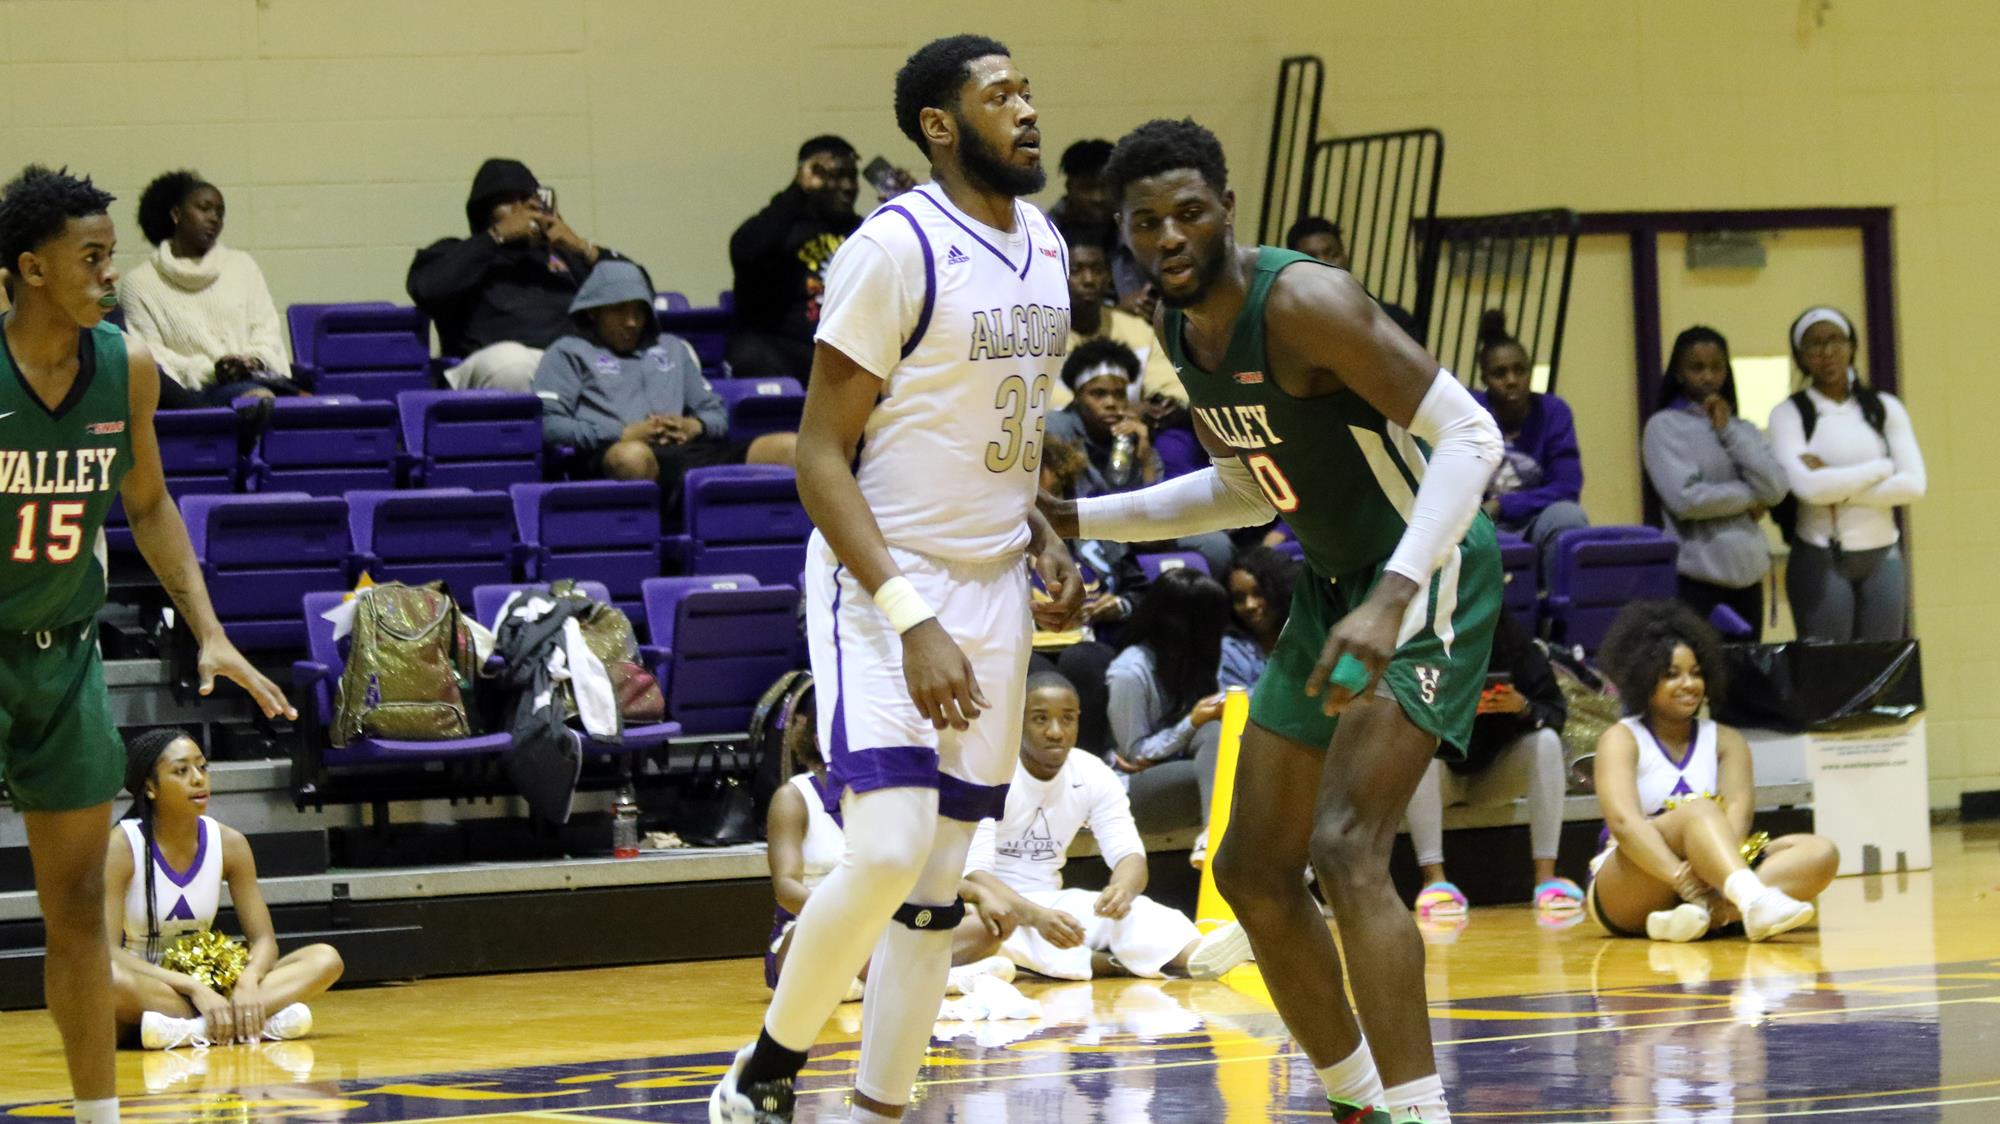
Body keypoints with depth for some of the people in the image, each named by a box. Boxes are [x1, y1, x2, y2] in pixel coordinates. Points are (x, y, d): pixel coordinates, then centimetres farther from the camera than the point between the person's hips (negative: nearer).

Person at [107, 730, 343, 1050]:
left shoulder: (229, 843, 1)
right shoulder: (121, 846, -12)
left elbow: (263, 938, 2)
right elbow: (106, 951, -20)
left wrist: (248, 981, -23)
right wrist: (195, 989, -30)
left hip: (204, 984, 5)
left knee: (326, 959, -13)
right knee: (110, 978, -41)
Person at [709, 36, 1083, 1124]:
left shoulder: (1045, 248, 10)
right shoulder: (896, 248, -14)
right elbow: (820, 456, -14)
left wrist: (1046, 543, 5)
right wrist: (912, 621, -22)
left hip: (993, 588, 7)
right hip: (881, 584, -7)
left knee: (937, 888, 4)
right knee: (888, 853, -20)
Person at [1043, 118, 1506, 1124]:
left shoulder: (1303, 303, -23)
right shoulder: (1182, 330, 4)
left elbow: (1470, 435, -27)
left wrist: (1391, 600, -37)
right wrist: (1078, 519, 13)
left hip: (1428, 577, -9)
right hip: (1334, 583, 9)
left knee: (1347, 848, -24)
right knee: (1253, 872, 11)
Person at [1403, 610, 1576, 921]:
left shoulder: (1513, 638, -8)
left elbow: (1556, 713, -7)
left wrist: (1523, 707, -28)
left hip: (1494, 775, 2)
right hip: (1444, 776, -2)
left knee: (1547, 741, -22)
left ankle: (1546, 877, -26)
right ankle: (1434, 880, -38)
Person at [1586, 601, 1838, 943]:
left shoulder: (1725, 741, 12)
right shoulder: (1622, 740, 0)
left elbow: (1738, 811, -8)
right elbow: (1623, 821, -18)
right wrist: (1681, 877, -35)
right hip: (1626, 896, -4)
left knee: (1820, 854, -17)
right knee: (1698, 810, -30)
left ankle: (1701, 913, -41)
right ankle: (1755, 900, -60)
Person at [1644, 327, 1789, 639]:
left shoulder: (1742, 429, 14)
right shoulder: (1665, 426, -2)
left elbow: (1776, 488, -1)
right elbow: (1685, 498, -15)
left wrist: (1728, 431, -3)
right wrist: (1748, 497, -2)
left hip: (1747, 571, 5)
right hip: (1697, 576, -5)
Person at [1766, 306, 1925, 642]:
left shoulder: (1885, 408, 9)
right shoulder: (1789, 414, 0)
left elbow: (1913, 485, -2)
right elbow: (1807, 485, -15)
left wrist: (1836, 488, -9)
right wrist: (1881, 468, -6)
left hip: (1883, 557, 3)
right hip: (1820, 560, -3)